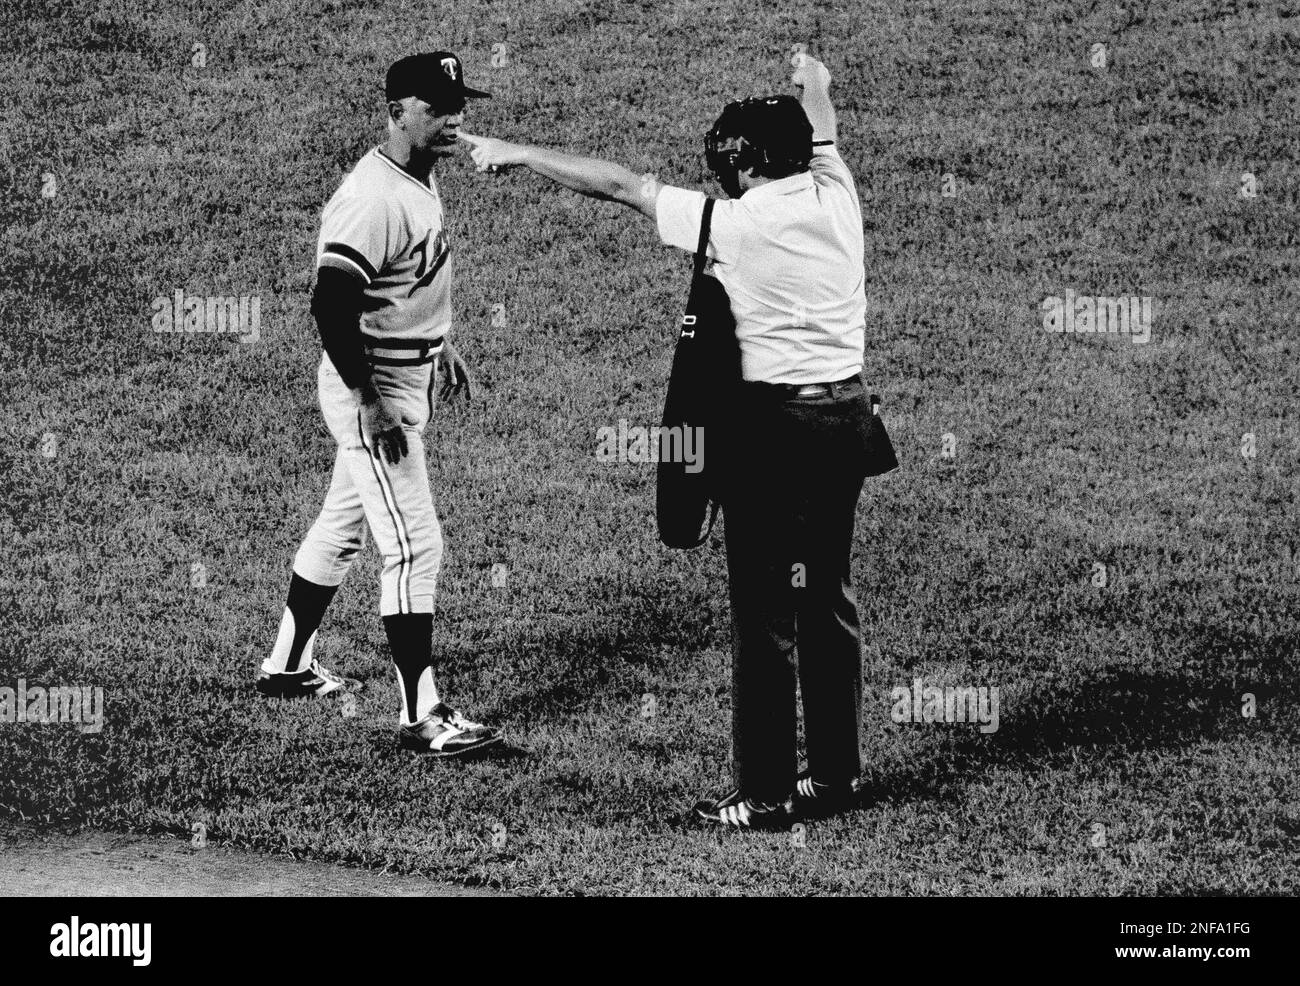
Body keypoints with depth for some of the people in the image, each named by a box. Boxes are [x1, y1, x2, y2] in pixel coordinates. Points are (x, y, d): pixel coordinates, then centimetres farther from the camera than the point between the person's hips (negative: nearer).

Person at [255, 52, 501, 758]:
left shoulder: (421, 182, 8)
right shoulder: (374, 198, -23)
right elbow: (331, 304, -28)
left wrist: (441, 349, 26)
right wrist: (372, 404, -29)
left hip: (408, 380, 10)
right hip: (372, 388, -10)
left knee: (341, 528, 20)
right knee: (415, 545, -9)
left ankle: (288, 667, 34)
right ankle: (422, 715, -6)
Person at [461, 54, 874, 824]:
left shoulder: (735, 223, -12)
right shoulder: (837, 196, 4)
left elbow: (619, 185, -4)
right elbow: (822, 135, 28)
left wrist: (518, 154, 5)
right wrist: (814, 86, 50)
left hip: (775, 420, -7)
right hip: (849, 413, 7)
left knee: (765, 610, -2)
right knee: (829, 595, 15)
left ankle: (767, 792, 1)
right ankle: (836, 772, 20)